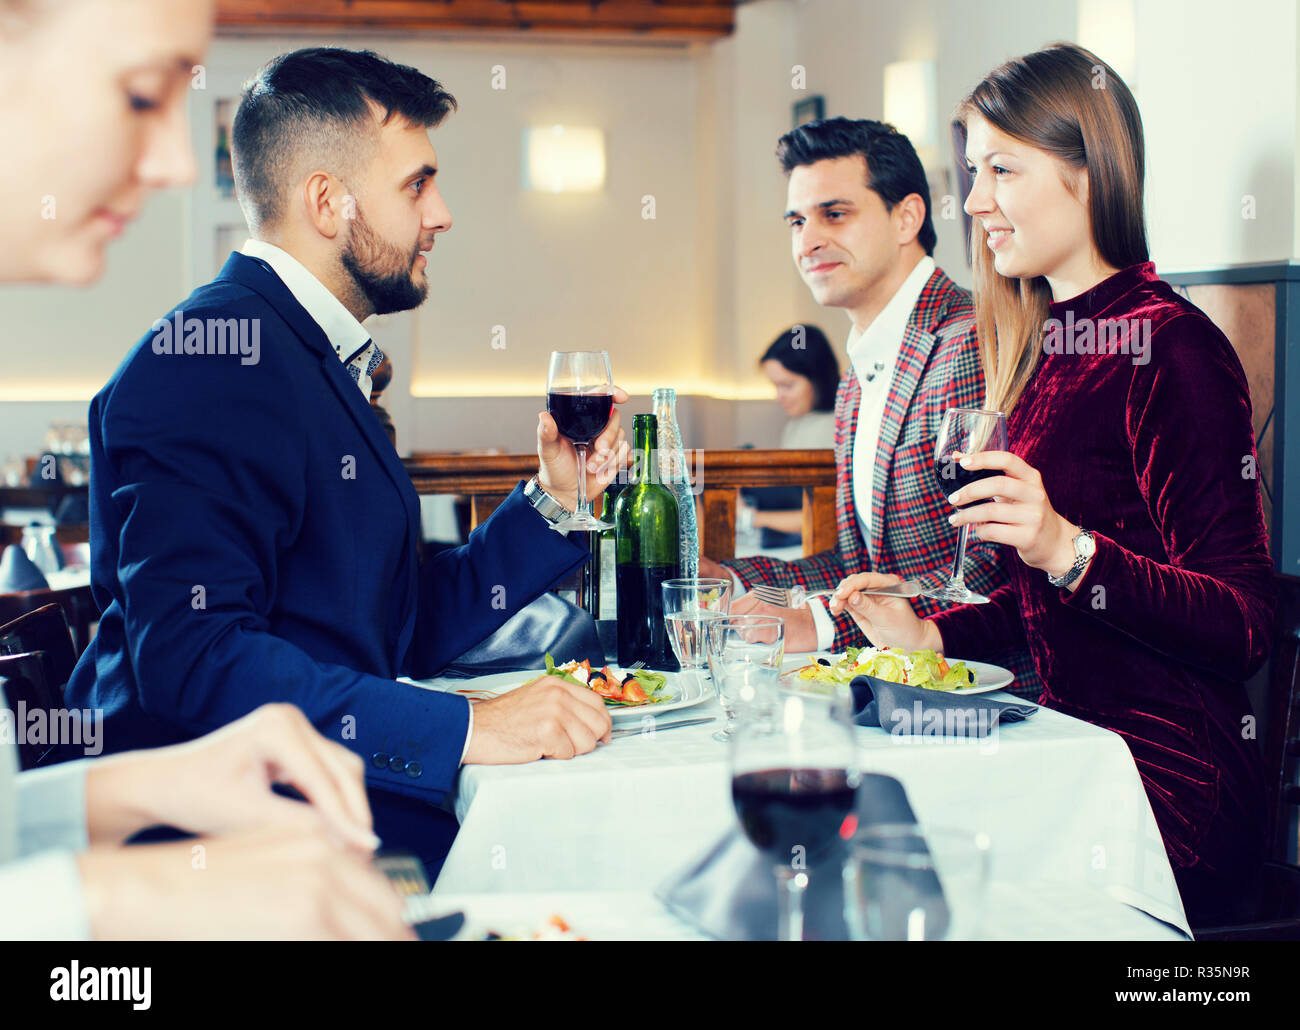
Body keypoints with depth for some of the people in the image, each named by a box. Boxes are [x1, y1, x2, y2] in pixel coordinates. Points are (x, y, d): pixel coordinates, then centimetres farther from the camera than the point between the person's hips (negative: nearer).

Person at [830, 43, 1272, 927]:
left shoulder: (1170, 348, -13)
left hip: (1167, 789, -8)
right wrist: (931, 634, 10)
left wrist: (1068, 547, -29)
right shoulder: (1047, 344, 13)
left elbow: (1245, 626, -17)